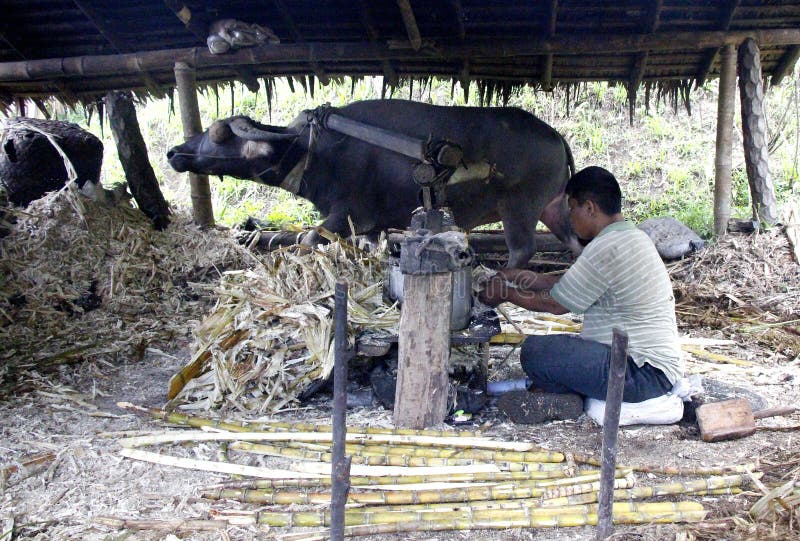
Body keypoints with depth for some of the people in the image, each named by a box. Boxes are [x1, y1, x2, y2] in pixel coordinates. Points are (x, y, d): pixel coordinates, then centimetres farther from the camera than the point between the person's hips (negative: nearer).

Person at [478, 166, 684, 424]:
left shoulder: (606, 248, -20)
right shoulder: (632, 236, 12)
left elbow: (556, 304, -11)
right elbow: (572, 285, 20)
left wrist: (506, 293, 1)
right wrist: (533, 279, 19)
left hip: (643, 374, -11)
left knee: (535, 351, -21)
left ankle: (563, 400, 1)